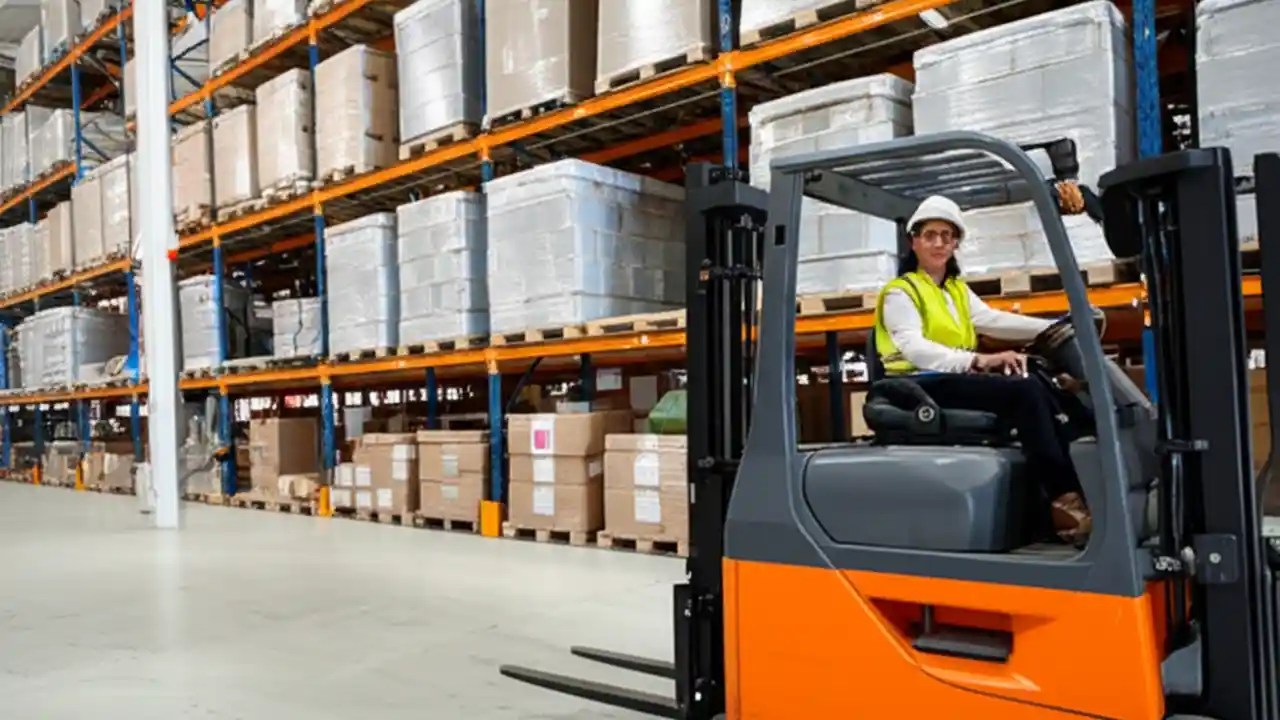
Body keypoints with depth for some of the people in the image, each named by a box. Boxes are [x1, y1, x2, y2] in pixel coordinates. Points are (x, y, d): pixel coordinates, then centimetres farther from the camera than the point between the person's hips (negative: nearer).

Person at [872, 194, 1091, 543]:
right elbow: (914, 349, -17)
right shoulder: (899, 292, -1)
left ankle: (1069, 492, -26)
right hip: (923, 387, -7)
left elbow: (993, 320, 9)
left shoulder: (958, 290, 24)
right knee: (1026, 391, -26)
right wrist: (979, 360, -30)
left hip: (959, 379, 7)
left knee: (1036, 386, -21)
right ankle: (1064, 497, -26)